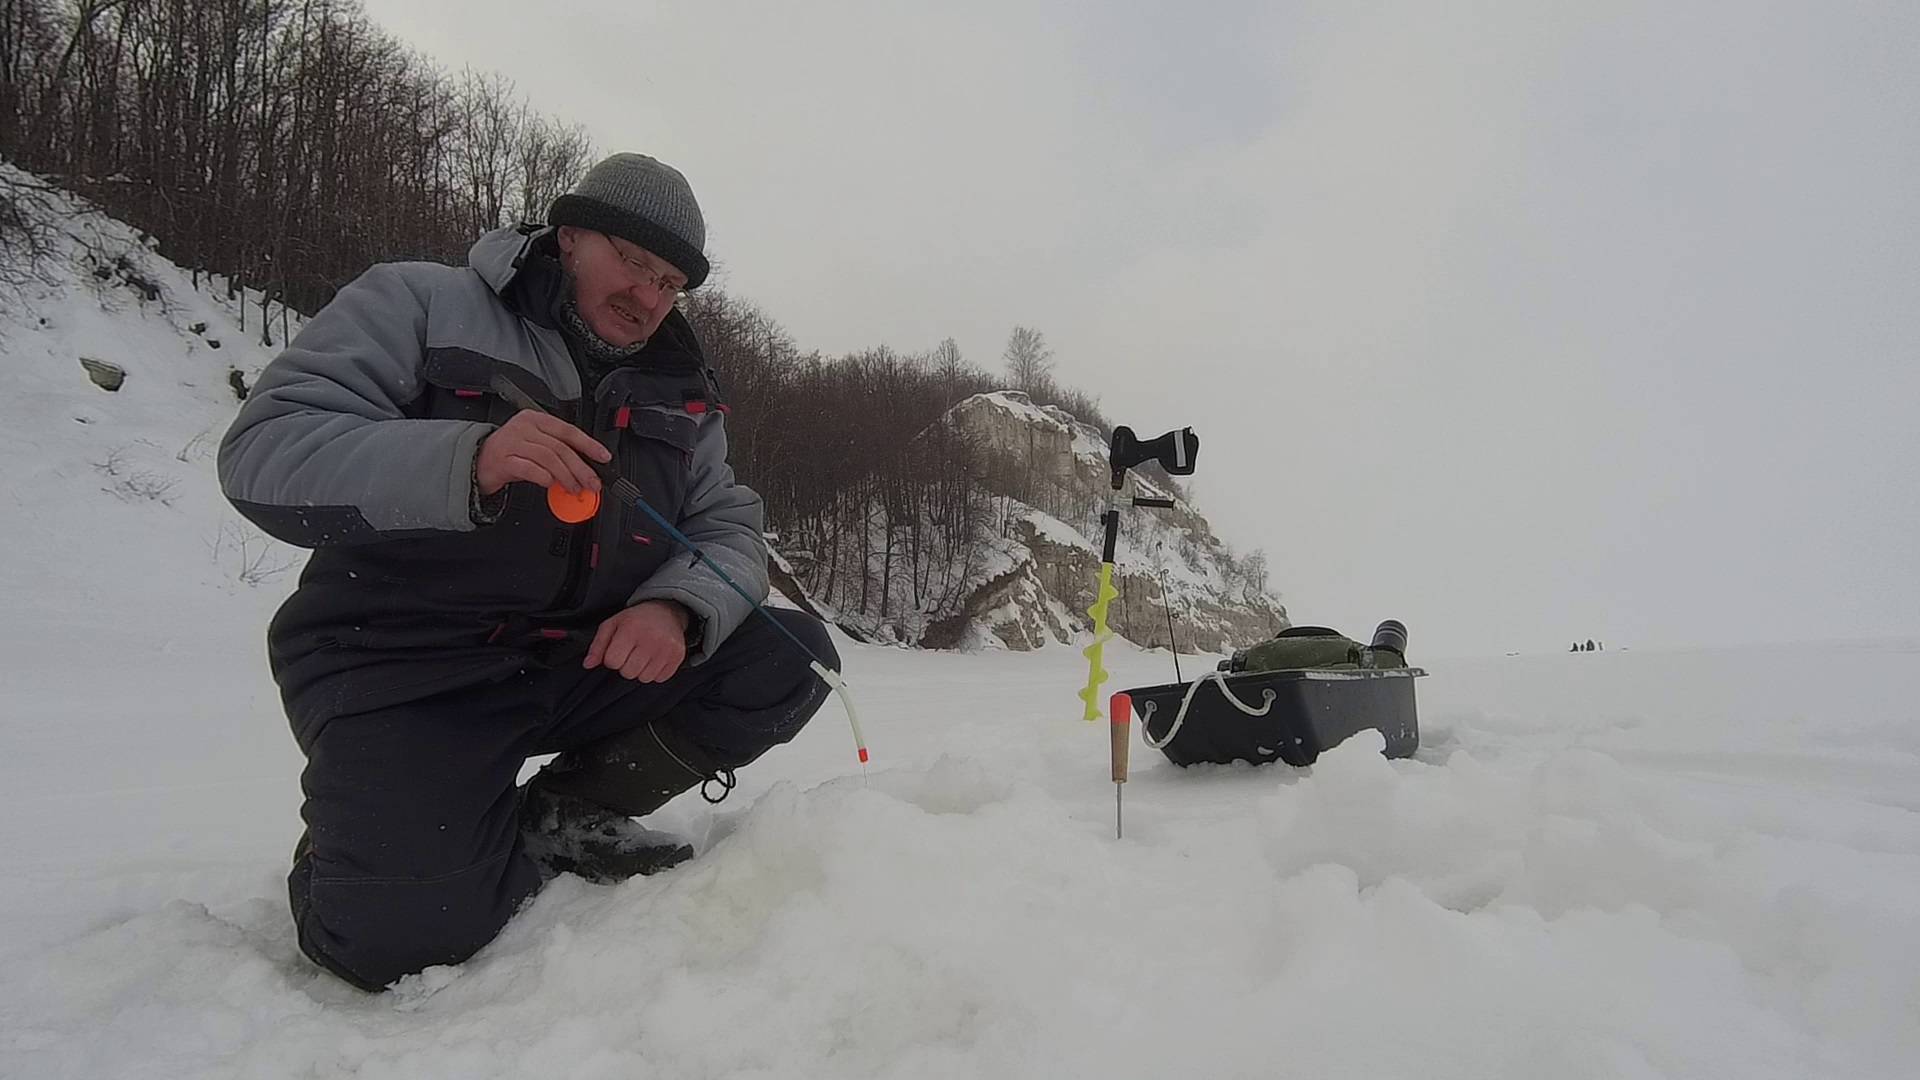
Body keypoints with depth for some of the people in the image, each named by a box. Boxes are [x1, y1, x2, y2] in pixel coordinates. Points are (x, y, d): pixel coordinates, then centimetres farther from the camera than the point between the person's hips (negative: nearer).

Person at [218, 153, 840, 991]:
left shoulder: (680, 395, 11)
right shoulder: (422, 303, -4)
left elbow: (727, 528, 5)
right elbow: (262, 452, -14)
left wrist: (677, 608, -21)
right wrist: (469, 461, -33)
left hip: (587, 663, 5)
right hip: (405, 666, -5)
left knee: (791, 657, -9)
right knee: (406, 934, -25)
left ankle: (564, 814, 4)